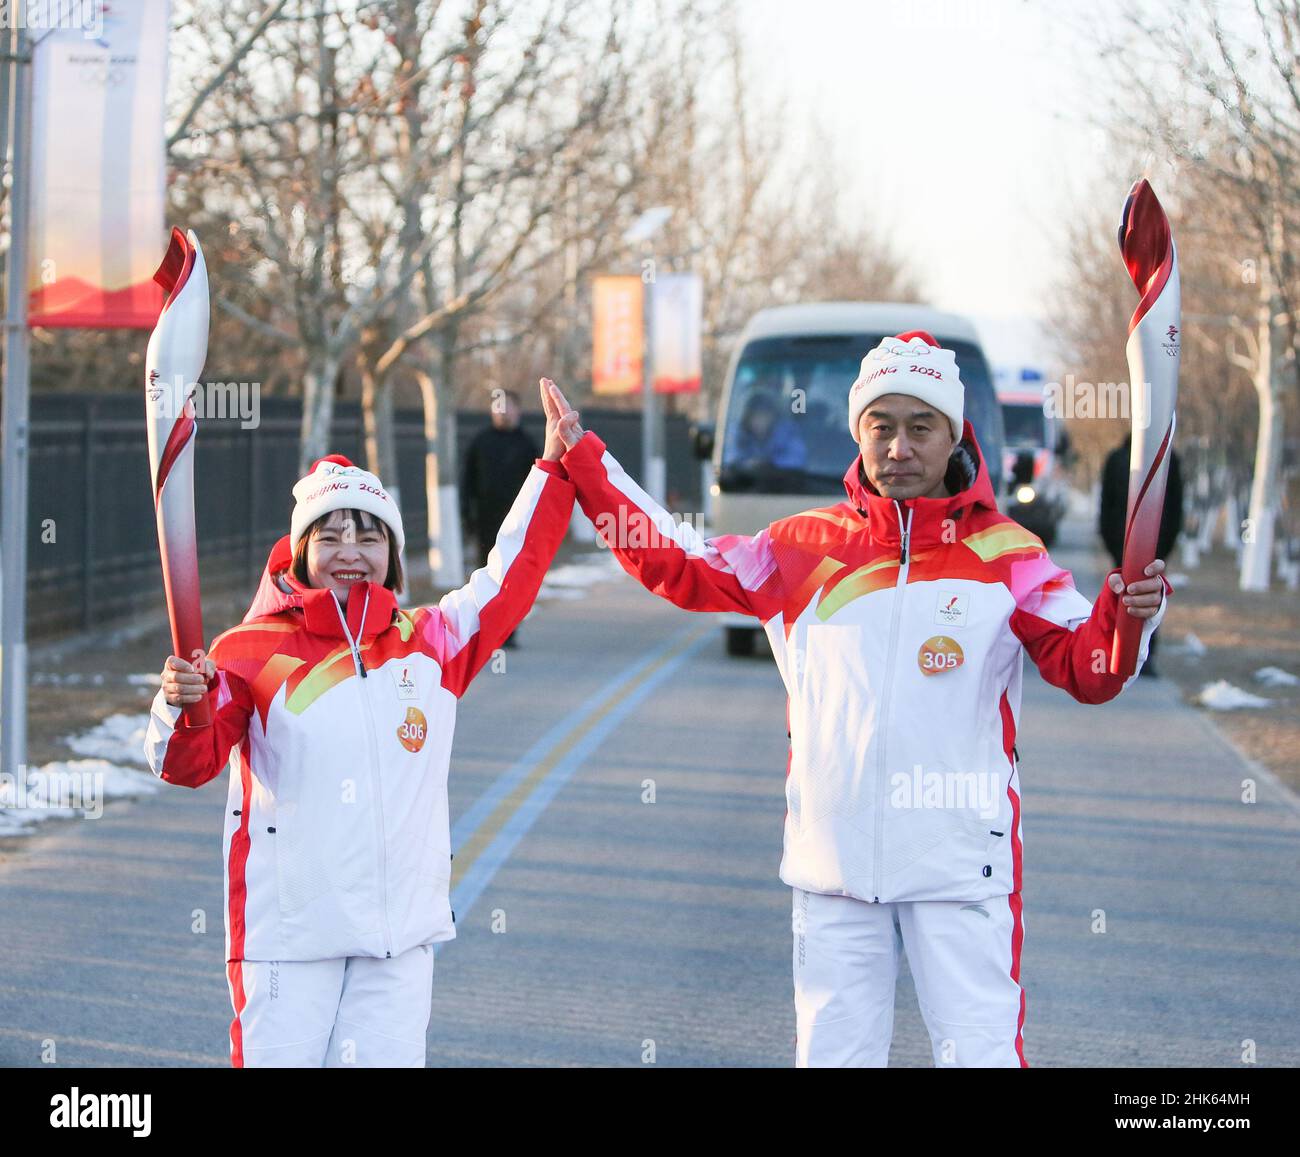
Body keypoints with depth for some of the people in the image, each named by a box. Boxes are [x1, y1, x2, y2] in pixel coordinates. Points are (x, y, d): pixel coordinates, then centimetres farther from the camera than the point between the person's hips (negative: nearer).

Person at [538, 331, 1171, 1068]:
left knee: (981, 1053, -5)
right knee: (832, 1053, 11)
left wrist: (1126, 618, -29)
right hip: (833, 862, 3)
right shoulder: (806, 548, 7)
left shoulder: (1005, 552, 0)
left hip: (960, 864, -3)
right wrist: (582, 458, 7)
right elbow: (677, 565, 10)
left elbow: (1085, 666, -6)